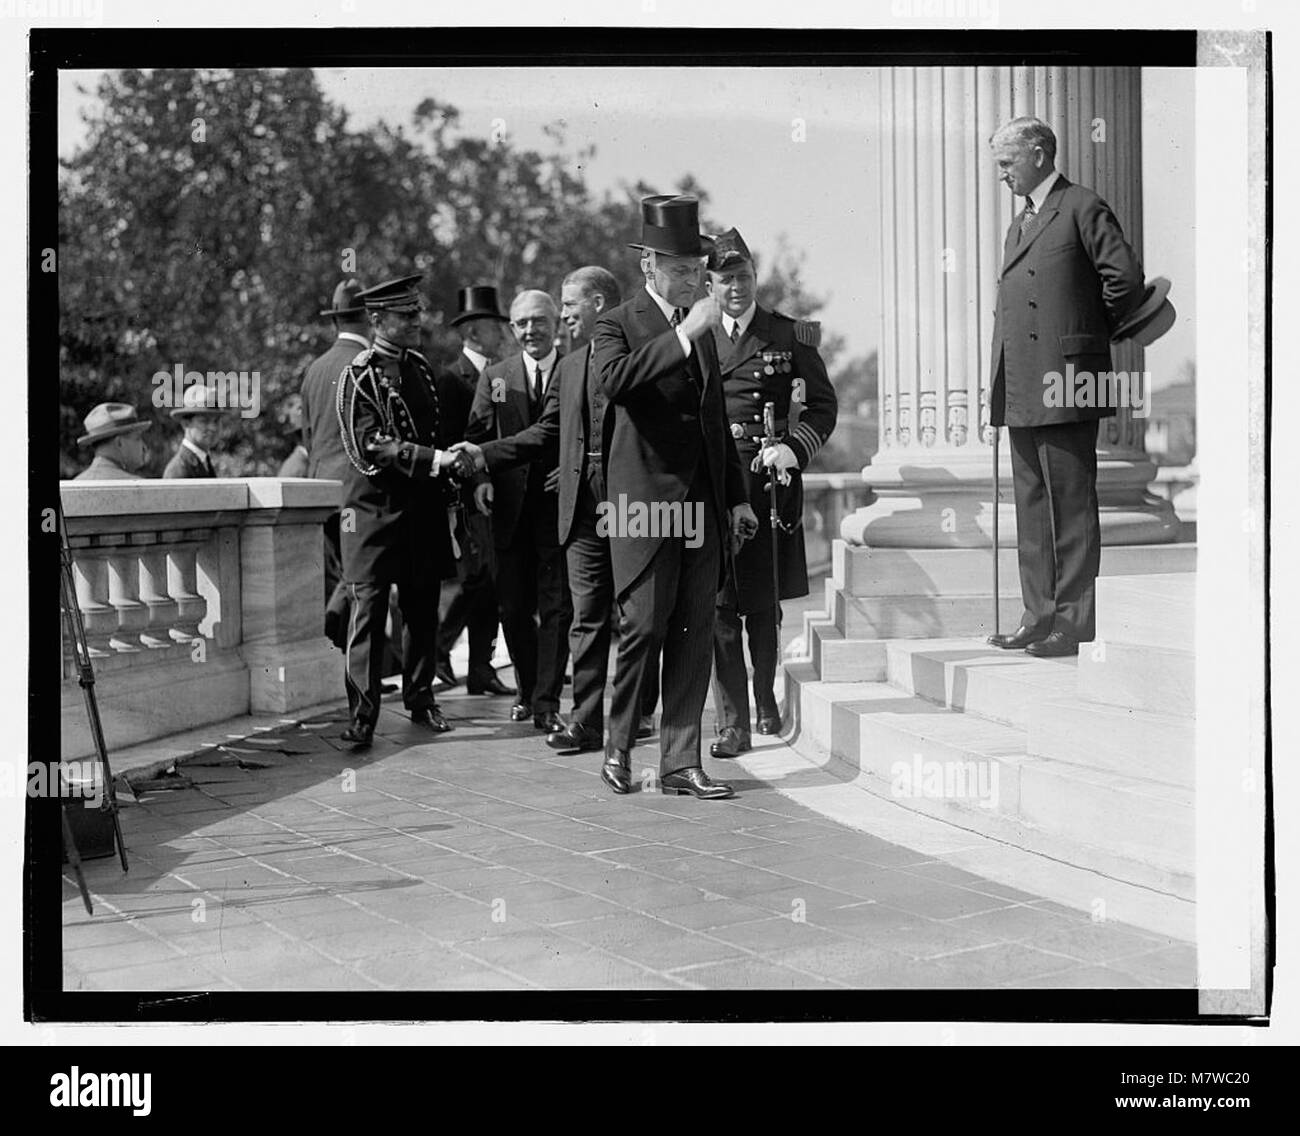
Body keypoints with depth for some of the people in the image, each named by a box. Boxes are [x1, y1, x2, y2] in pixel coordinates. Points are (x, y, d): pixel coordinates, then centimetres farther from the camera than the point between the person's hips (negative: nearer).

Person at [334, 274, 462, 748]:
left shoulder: (420, 366, 13)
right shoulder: (359, 375, -8)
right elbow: (369, 446, -16)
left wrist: (446, 493, 19)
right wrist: (433, 459, -22)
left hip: (423, 510, 6)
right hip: (375, 509, -6)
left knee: (422, 609, 10)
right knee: (368, 611, -6)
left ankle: (420, 700, 23)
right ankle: (361, 717, -4)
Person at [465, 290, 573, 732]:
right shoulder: (494, 376, 9)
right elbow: (477, 435, 4)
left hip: (560, 502, -2)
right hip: (511, 507, 2)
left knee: (557, 608, -2)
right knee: (513, 606, 8)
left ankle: (547, 703, 3)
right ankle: (528, 691, 26)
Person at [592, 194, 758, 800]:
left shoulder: (702, 328, 19)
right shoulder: (619, 323, -1)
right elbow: (614, 380, -25)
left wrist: (737, 496, 21)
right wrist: (682, 336, -25)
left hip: (703, 505, 6)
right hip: (644, 500, -6)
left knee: (694, 635, 3)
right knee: (645, 626, -7)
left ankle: (680, 762, 8)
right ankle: (618, 745, 11)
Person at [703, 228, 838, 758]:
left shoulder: (790, 336, 7)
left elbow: (823, 405, 7)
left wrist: (792, 447, -9)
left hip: (769, 478, 0)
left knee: (764, 601, 7)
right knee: (719, 604, -4)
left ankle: (766, 699, 29)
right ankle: (732, 722, 0)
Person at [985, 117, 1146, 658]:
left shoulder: (1083, 208, -3)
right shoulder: (1019, 225, 23)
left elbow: (1127, 278, -11)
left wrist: (1090, 331, 1)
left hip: (1063, 379, -8)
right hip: (1021, 390, 9)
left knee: (1070, 506, -5)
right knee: (1032, 507, 9)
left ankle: (1074, 622, -3)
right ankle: (1040, 616, 15)